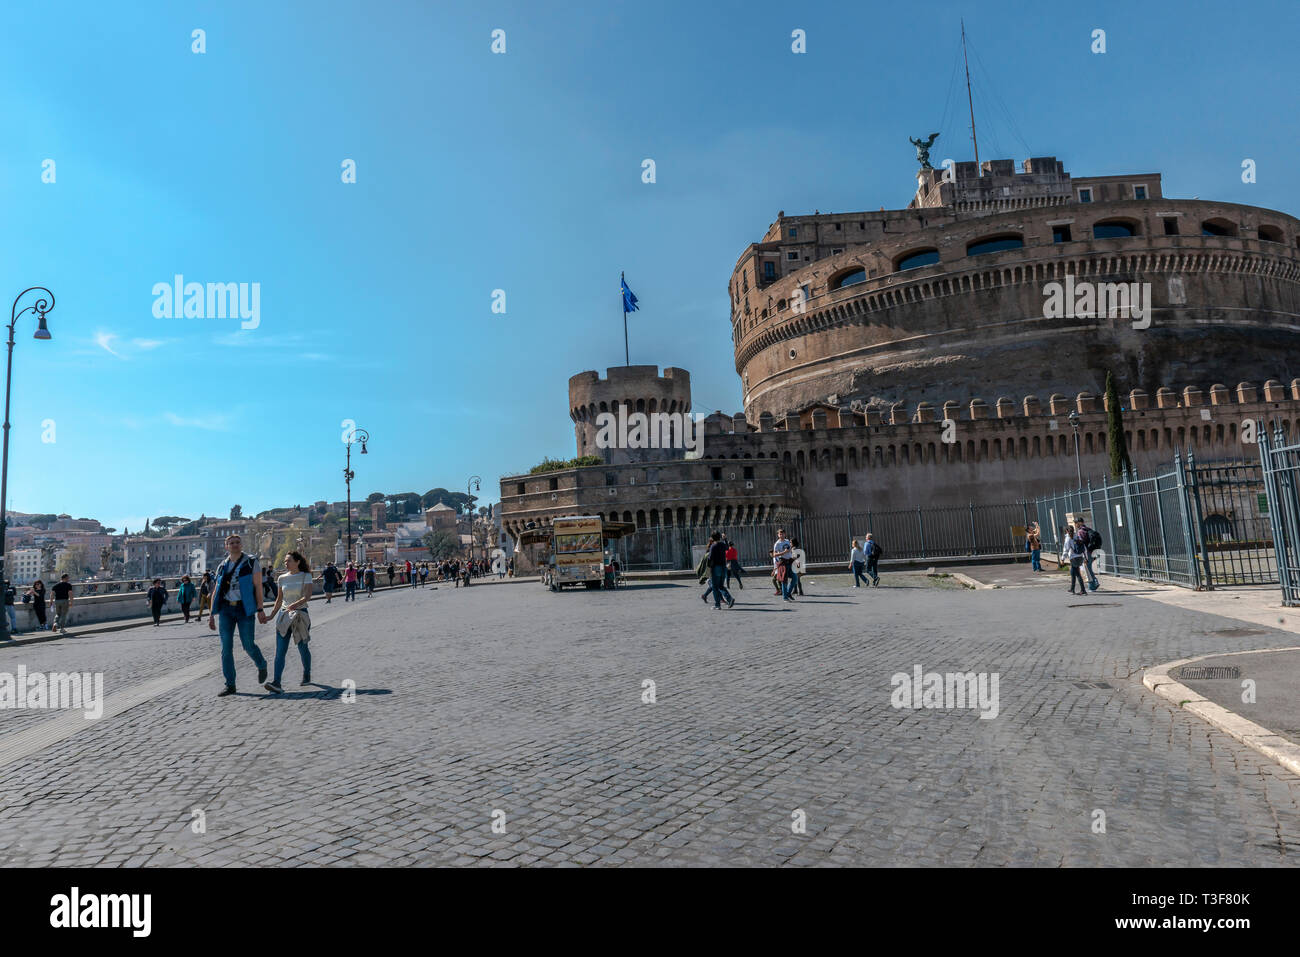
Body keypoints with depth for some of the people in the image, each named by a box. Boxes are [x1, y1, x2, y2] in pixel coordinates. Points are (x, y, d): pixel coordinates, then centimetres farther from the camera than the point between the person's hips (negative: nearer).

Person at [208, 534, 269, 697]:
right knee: (226, 647, -1)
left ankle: (262, 666, 30)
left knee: (248, 645, -2)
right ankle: (230, 685, 6)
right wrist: (211, 614, 9)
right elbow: (216, 592, 14)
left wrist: (260, 610, -11)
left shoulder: (251, 563, -1)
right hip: (226, 610, 4)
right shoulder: (222, 567, 10)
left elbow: (258, 587, -5)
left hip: (244, 609, -3)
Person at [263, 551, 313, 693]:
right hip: (284, 615, 3)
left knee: (302, 648, 7)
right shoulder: (282, 578, 9)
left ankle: (307, 675, 31)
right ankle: (276, 683, -17)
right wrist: (272, 615, 11)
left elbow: (308, 596, -17)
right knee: (280, 651, -9)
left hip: (301, 615, -3)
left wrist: (295, 604, -33)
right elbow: (279, 599, 17)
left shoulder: (306, 576, -4)